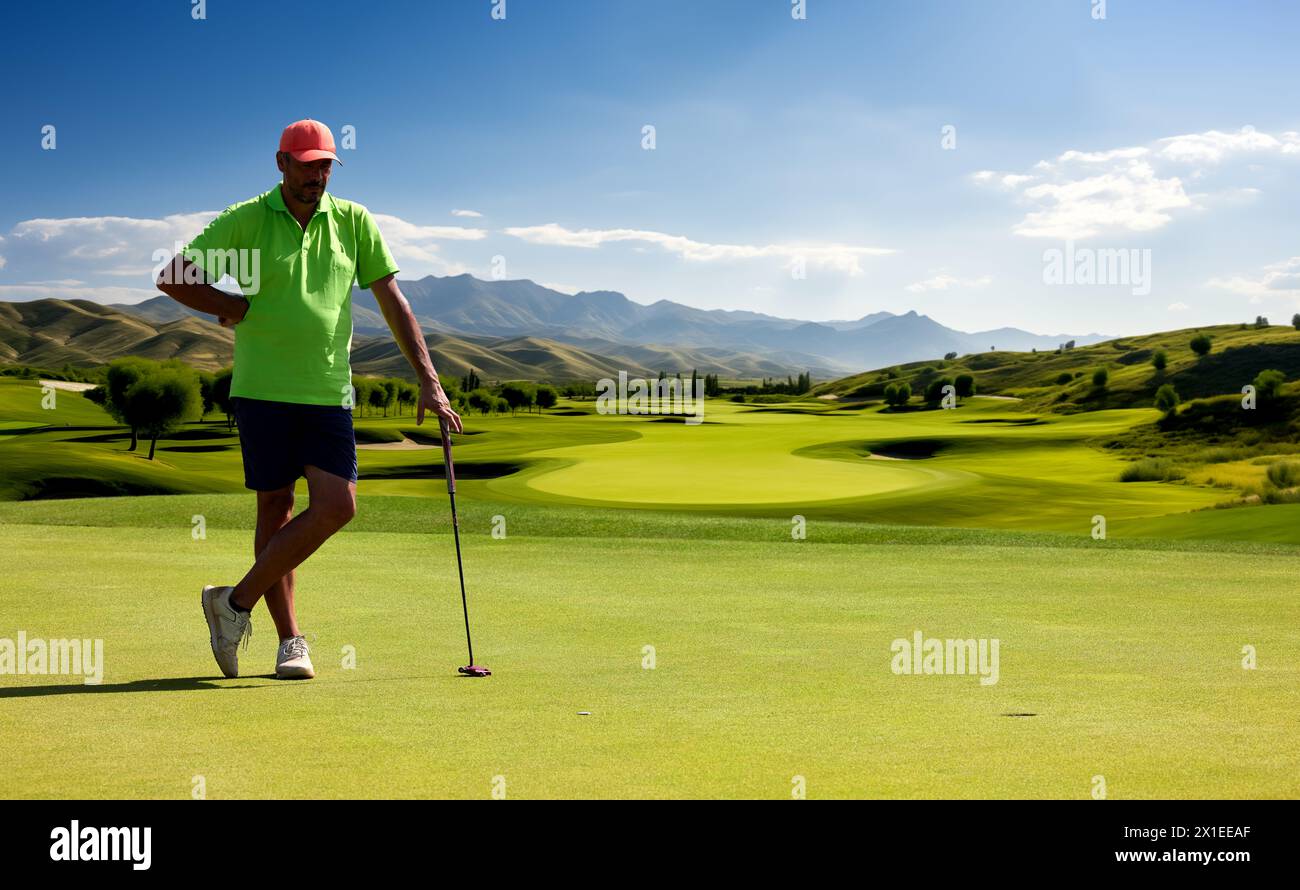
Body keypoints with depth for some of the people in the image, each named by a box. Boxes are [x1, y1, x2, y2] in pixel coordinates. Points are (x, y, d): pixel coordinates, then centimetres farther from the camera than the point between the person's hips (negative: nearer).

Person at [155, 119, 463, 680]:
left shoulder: (354, 222, 7)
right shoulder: (245, 220, 0)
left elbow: (392, 301, 7)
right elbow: (172, 278, 2)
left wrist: (428, 380, 1)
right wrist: (238, 308, -4)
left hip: (329, 393, 2)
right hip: (263, 389, -2)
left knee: (337, 507, -9)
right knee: (276, 509, 2)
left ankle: (238, 602, 4)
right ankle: (290, 640, 11)